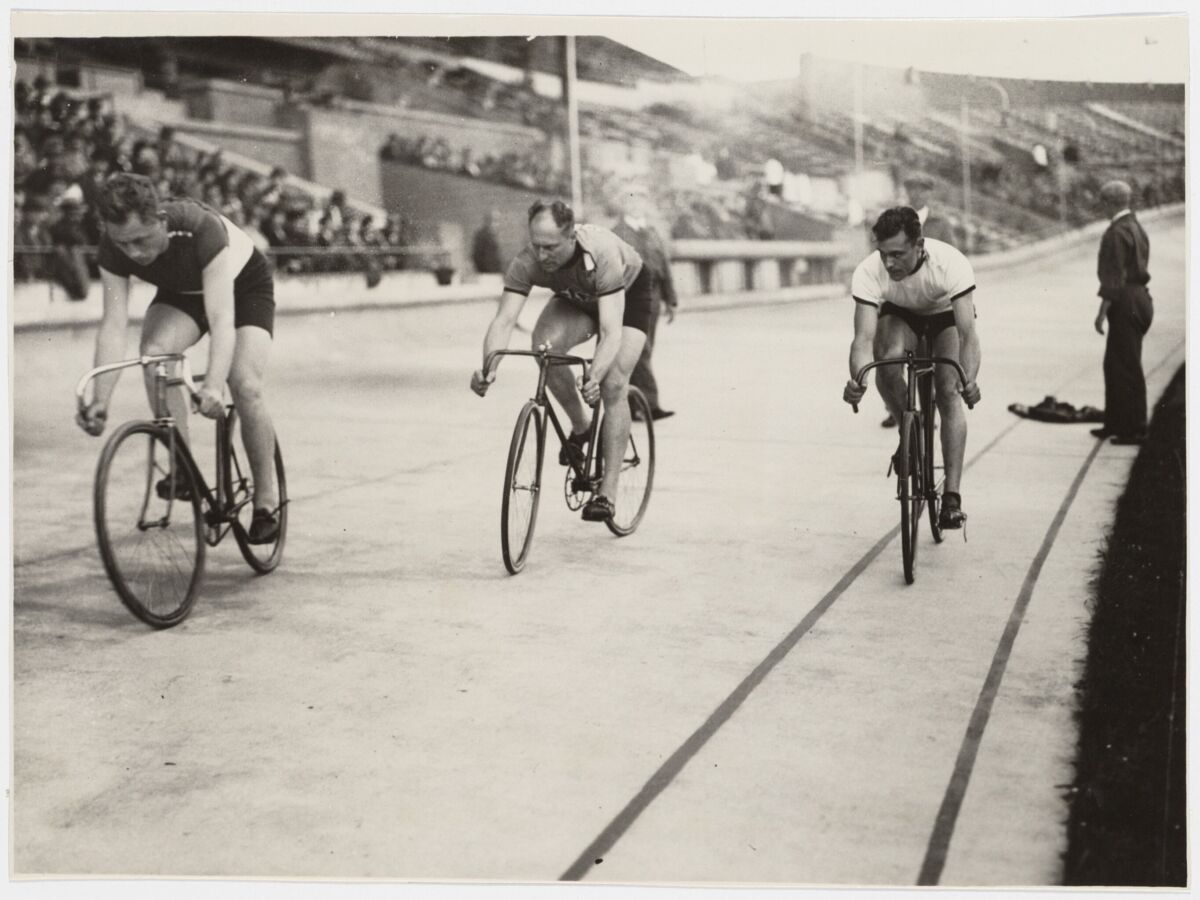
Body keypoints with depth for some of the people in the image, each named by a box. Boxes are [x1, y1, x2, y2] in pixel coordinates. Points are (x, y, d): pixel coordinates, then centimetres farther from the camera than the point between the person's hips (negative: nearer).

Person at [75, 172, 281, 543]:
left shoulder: (201, 229, -42)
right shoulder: (114, 249, -28)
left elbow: (222, 320, -47)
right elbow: (113, 325, -30)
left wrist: (213, 386, -61)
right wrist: (100, 399, -43)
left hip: (244, 285, -4)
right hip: (180, 291, 4)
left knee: (245, 385, -21)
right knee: (154, 352, -28)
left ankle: (267, 500, -4)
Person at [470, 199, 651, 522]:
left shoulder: (602, 254, -42)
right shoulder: (526, 262, -32)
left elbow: (611, 331, -48)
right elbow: (504, 319, -38)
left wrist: (593, 379, -64)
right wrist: (488, 367, -57)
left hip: (629, 293, -3)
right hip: (577, 298, 3)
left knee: (613, 385, -19)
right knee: (544, 344, -29)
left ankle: (607, 492, -14)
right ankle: (581, 426, -4)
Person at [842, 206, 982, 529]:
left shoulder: (951, 264, -39)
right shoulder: (869, 273, -35)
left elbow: (968, 335, -42)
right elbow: (864, 338, -40)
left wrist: (969, 380, -60)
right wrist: (857, 380, -60)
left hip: (946, 314, -1)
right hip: (899, 315, 1)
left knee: (948, 393, -19)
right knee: (888, 359, -31)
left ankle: (952, 496, -16)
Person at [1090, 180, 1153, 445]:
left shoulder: (1117, 232, -16)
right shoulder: (1136, 227, 14)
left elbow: (1114, 276, -19)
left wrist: (1103, 311, -17)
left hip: (1125, 303, -10)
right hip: (1139, 297, 10)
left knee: (1126, 367, -3)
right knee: (1113, 364, 16)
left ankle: (1134, 430, 3)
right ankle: (1115, 423, 23)